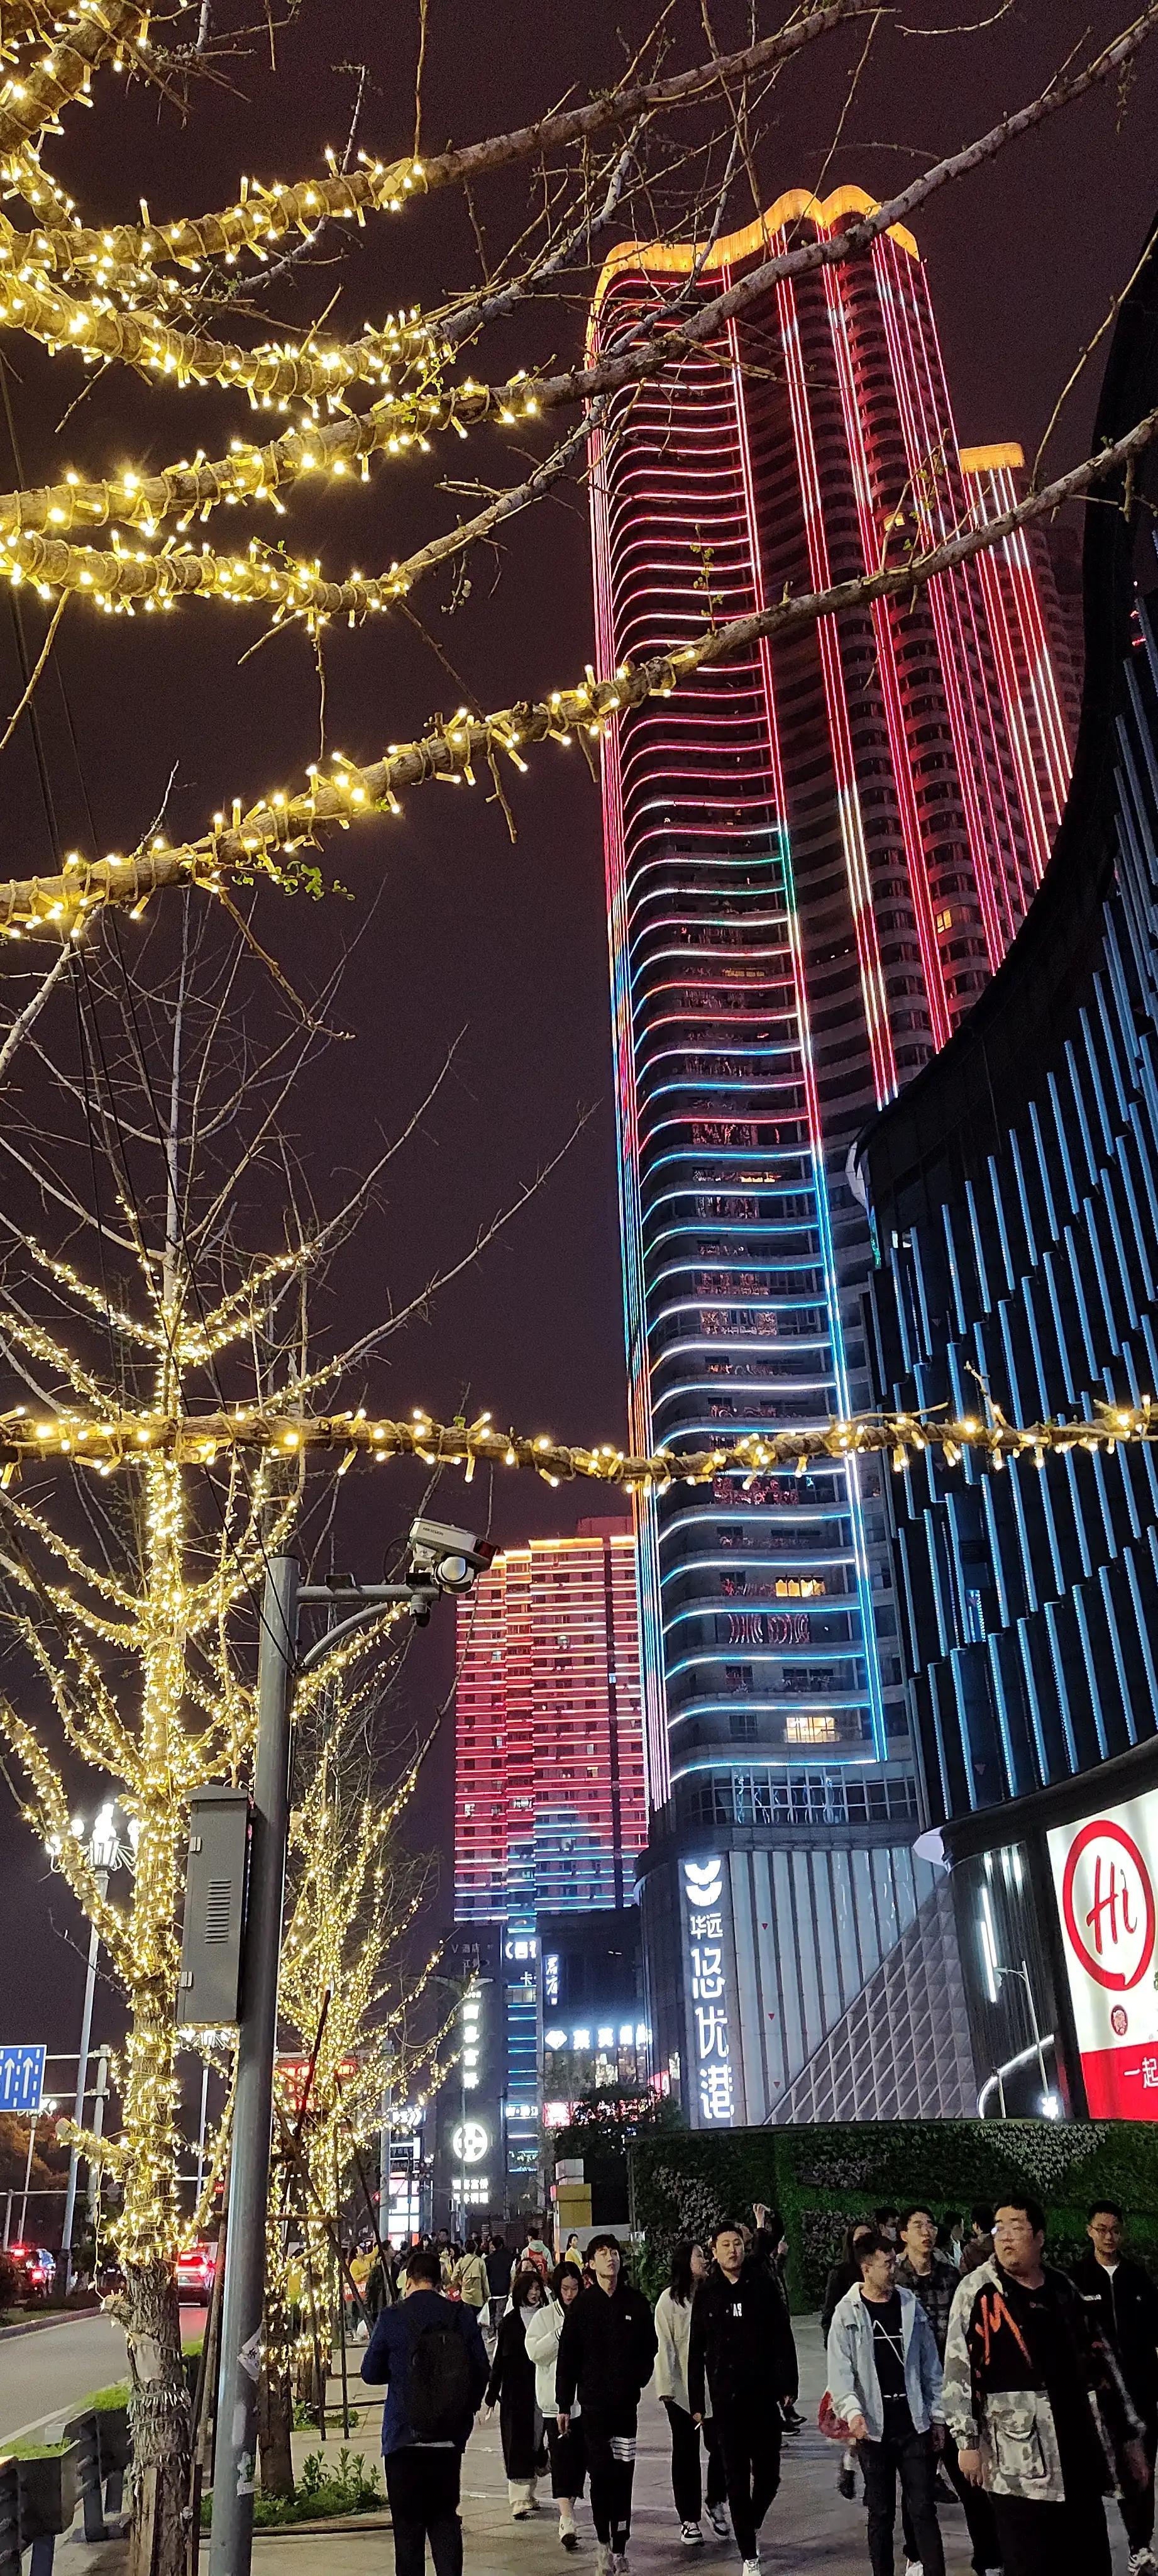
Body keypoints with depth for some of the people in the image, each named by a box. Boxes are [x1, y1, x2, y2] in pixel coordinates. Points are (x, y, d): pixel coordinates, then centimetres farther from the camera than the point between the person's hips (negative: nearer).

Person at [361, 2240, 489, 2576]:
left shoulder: (391, 2318, -9)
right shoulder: (462, 2316, -3)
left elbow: (370, 2372, 1)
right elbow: (481, 2370, 1)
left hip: (404, 2435, -2)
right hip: (450, 2437, 3)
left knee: (408, 2523, 8)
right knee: (445, 2517, 15)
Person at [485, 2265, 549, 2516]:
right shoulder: (510, 2321, -1)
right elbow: (499, 2359, 0)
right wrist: (492, 2395, -2)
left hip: (540, 2389, 3)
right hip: (515, 2390, -2)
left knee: (536, 2438, 9)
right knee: (517, 2441, -5)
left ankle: (528, 2494, 26)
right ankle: (519, 2502, -3)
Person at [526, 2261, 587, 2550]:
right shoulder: (544, 2316, 0)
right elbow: (534, 2352, -10)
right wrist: (561, 2333, -18)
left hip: (584, 2397, 3)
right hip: (556, 2398, -3)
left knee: (580, 2456, 9)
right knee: (563, 2457, -11)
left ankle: (568, 2513, 24)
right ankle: (567, 2522, -15)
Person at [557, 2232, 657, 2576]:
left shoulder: (635, 2301, 2)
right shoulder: (582, 2305, -3)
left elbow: (650, 2346, 10)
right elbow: (567, 2357, -1)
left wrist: (639, 2378, -3)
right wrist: (564, 2404, -2)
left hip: (627, 2402, 2)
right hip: (594, 2402, -1)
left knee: (623, 2476, 4)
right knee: (601, 2474, -2)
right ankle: (604, 2544, 15)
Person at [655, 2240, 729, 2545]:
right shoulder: (669, 2299, -7)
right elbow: (665, 2346, -9)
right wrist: (666, 2387, -14)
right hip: (682, 2388, -3)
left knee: (720, 2447, -1)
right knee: (686, 2454, 7)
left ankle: (715, 2504, 23)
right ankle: (689, 2519, 19)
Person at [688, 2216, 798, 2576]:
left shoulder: (764, 2284, -2)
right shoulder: (707, 2293, 0)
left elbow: (783, 2337, -2)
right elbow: (696, 2352, 3)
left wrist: (787, 2385, -7)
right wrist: (697, 2403, 2)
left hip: (764, 2396, 0)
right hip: (726, 2400, 0)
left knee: (768, 2474, 6)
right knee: (737, 2479, 4)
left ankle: (752, 2525, 34)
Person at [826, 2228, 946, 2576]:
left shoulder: (911, 2305, 4)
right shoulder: (847, 2314, -6)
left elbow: (930, 2365, 9)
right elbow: (840, 2371, -11)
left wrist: (937, 2416, 8)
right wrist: (852, 2411, -26)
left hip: (915, 2425, 2)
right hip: (873, 2429, -2)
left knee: (923, 2510, 1)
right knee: (881, 2514, 9)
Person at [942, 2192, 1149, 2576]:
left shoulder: (1064, 2289, 10)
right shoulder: (978, 2291, -5)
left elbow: (1101, 2360, 17)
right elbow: (959, 2367, -8)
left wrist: (1129, 2434, 16)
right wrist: (967, 2440, -13)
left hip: (1082, 2454, 5)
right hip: (1019, 2461, -5)